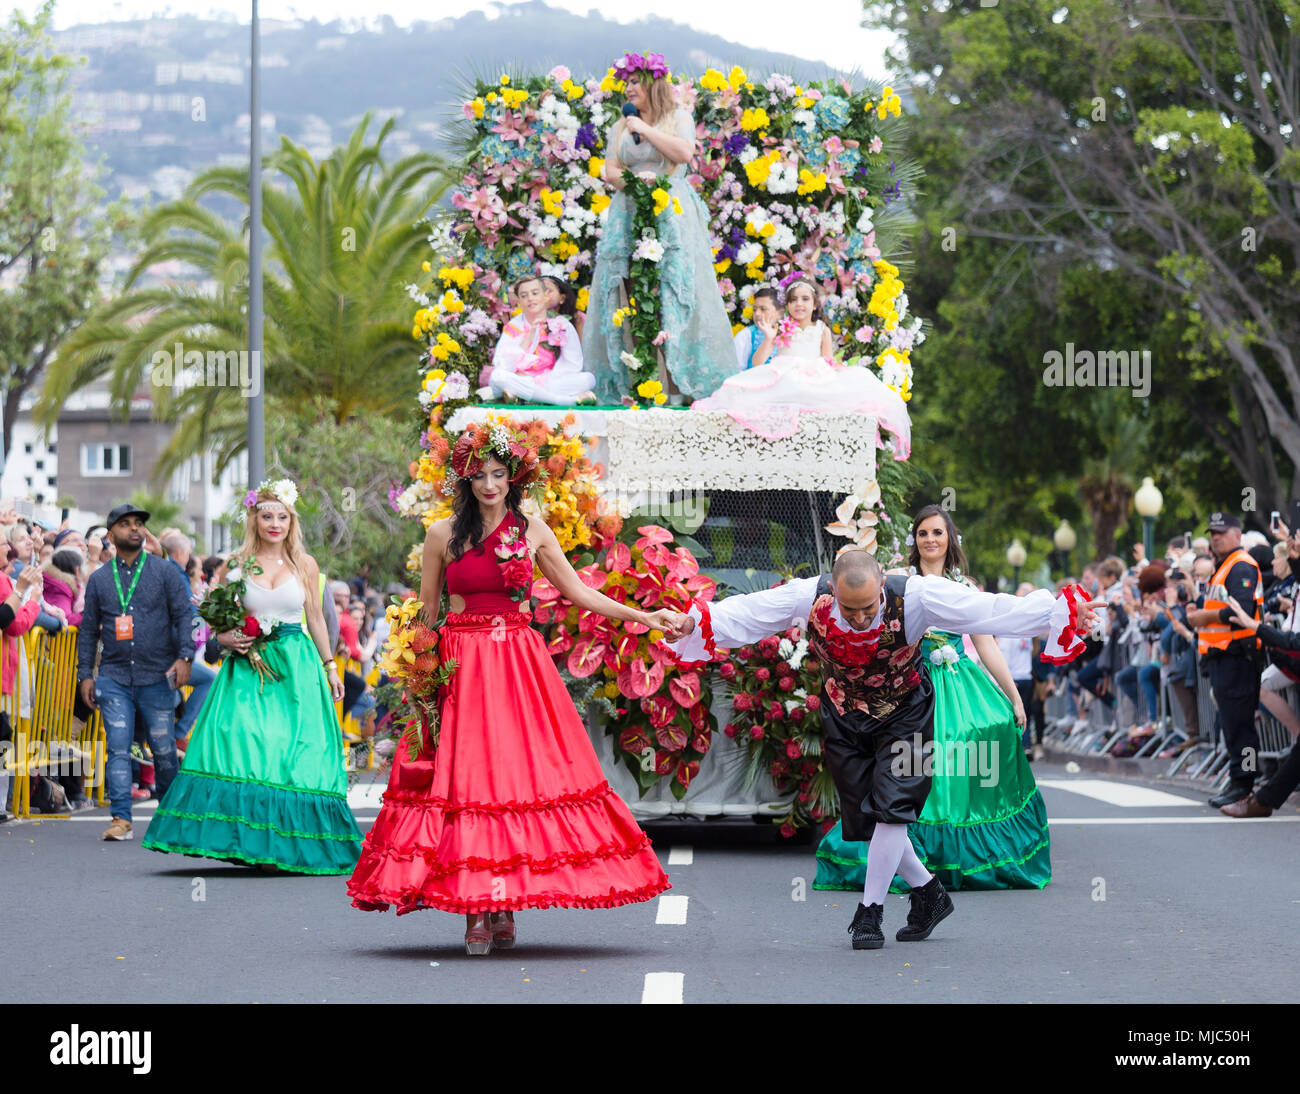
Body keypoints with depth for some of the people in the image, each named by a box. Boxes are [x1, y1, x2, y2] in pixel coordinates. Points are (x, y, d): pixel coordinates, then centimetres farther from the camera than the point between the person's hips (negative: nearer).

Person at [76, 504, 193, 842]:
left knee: (163, 748, 4)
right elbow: (88, 629, 13)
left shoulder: (164, 573, 5)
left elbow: (183, 615, 1)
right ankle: (121, 819, -6)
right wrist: (85, 673, 7)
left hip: (157, 676, -1)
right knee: (118, 748, -6)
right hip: (113, 677, 1)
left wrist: (184, 656, -12)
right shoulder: (99, 579, 10)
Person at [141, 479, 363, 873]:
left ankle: (289, 845, 2)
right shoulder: (239, 565, 6)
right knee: (241, 743, -15)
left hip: (295, 668, 1)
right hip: (249, 668, -1)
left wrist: (330, 667, 16)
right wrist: (228, 638, -11)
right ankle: (253, 843, -13)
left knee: (294, 749, -5)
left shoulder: (305, 565, 8)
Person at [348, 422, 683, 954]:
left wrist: (644, 617, 6)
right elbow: (426, 611, 9)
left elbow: (578, 592, 11)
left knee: (519, 772, -4)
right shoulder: (443, 534, 4)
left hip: (519, 665, 1)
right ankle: (474, 913, -5)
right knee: (463, 777, -7)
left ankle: (504, 907, 3)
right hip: (459, 665, -1)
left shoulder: (532, 529, 7)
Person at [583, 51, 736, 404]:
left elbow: (684, 153, -9)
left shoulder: (678, 117, 9)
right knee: (631, 294, -7)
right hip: (630, 213, 4)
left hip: (671, 214, -4)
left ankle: (677, 380, -19)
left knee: (671, 292, -14)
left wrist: (645, 129, -6)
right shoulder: (620, 128, 20)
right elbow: (610, 172, 12)